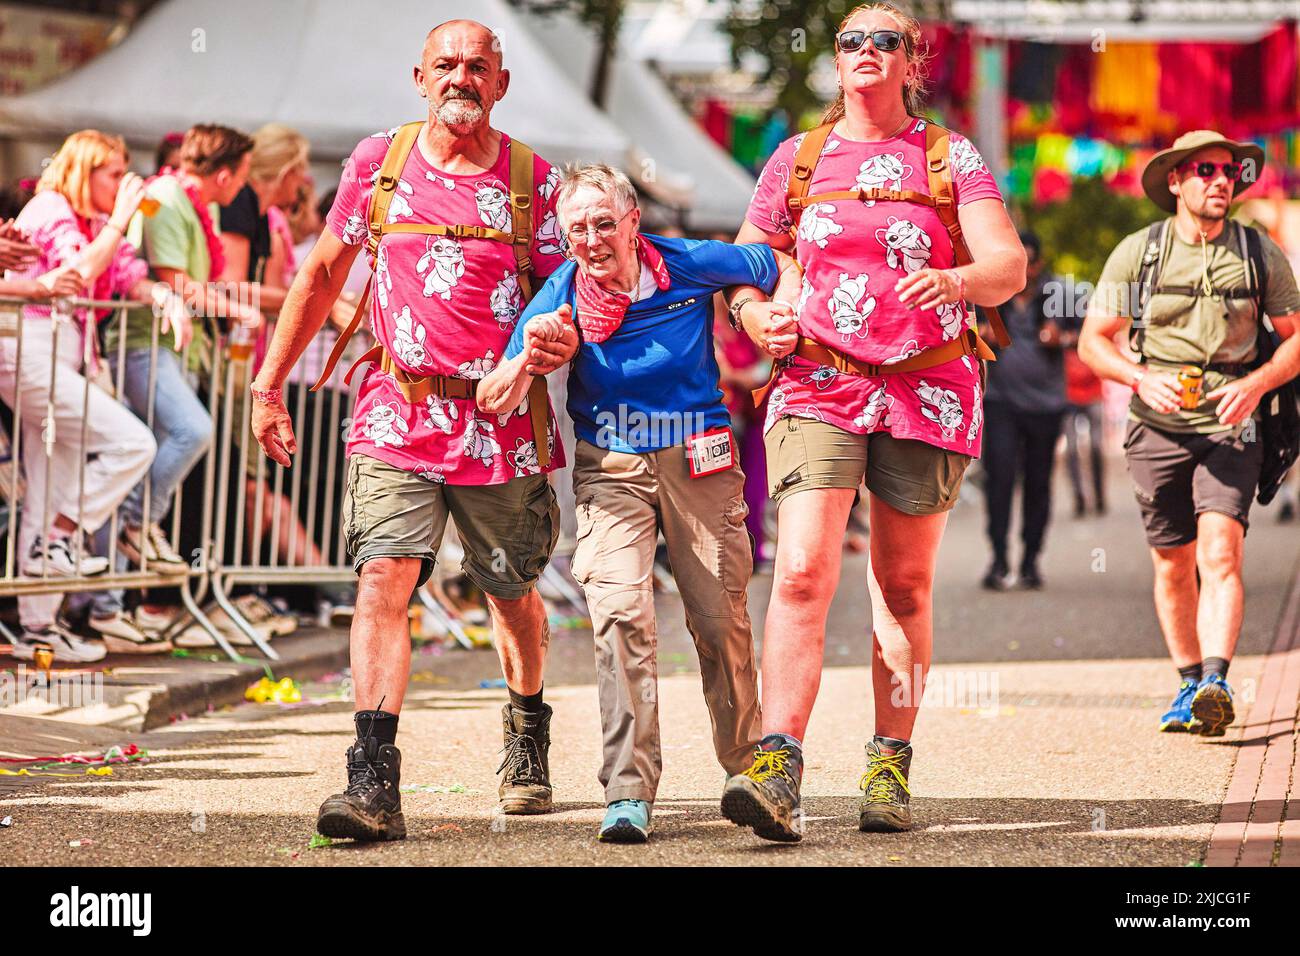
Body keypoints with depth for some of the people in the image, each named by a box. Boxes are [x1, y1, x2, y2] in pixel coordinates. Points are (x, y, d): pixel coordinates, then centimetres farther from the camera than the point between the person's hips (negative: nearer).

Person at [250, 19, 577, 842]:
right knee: (383, 581, -17)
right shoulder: (378, 163, 4)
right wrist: (269, 385, 13)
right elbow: (322, 276, 14)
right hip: (398, 421, 0)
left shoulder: (536, 181, 1)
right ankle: (374, 782, -23)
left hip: (504, 424, 0)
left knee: (515, 595, 14)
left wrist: (563, 341, -18)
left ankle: (529, 729, 42)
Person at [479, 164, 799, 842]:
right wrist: (528, 356, -29)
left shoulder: (690, 266, -8)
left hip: (700, 461, 0)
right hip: (610, 468, 0)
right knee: (620, 614, -18)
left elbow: (777, 266, 11)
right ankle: (628, 793, -18)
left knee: (720, 621, 1)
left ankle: (749, 772, 23)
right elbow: (494, 406, -11)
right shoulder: (560, 297, -7)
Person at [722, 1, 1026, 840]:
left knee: (904, 587, 7)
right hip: (818, 385, 0)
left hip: (927, 390, 0)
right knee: (802, 574, -16)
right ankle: (777, 773, -24)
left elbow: (1009, 267, -5)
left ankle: (890, 769, 18)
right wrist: (758, 316, -5)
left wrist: (953, 280, -27)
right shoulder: (797, 160, 10)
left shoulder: (951, 159, 6)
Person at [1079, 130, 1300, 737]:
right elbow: (1092, 341, 5)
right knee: (1173, 566, 8)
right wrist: (1142, 379, -14)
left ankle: (1216, 683, -30)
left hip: (1229, 426, -1)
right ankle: (1189, 684, 24)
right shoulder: (1137, 253, 1)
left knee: (1220, 554, -19)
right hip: (1158, 429, 1)